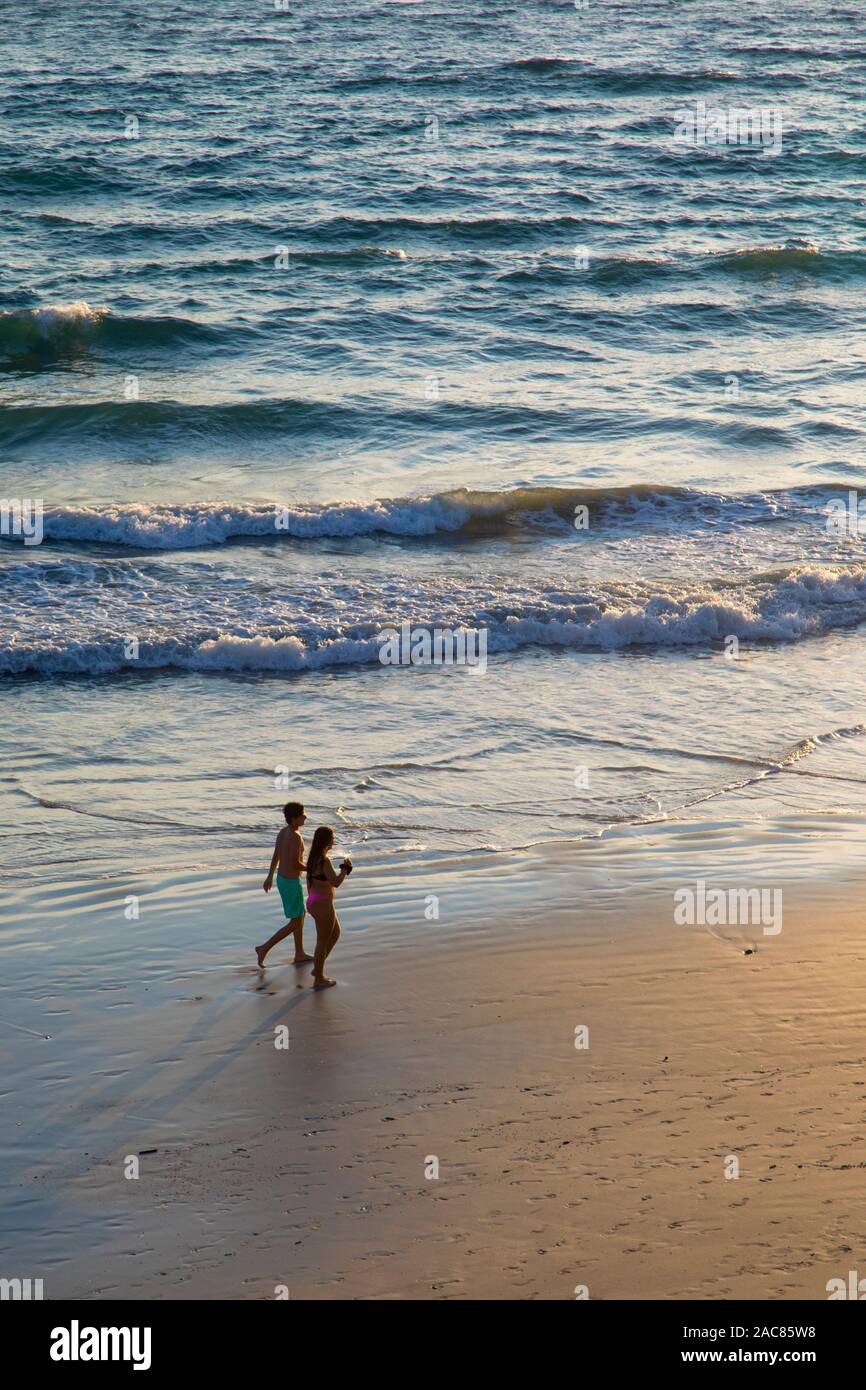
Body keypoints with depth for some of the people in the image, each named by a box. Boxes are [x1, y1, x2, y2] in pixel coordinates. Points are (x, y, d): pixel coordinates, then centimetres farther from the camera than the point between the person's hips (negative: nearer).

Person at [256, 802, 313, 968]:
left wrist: (270, 877, 23)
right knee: (295, 923, 2)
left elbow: (275, 856, 13)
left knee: (300, 916, 22)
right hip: (291, 883, -10)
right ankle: (265, 948, 1)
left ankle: (300, 954, 31)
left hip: (282, 879, 10)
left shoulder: (283, 832, 2)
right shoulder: (295, 837, -27)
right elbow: (296, 864, -27)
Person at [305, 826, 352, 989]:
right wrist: (345, 867, -17)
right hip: (323, 905, -10)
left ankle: (317, 968, 31)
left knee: (335, 934, 25)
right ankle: (319, 979, 18)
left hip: (313, 902, 10)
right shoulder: (324, 861, -23)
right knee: (323, 941, 5)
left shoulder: (313, 857, 6)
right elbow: (336, 882, -32)